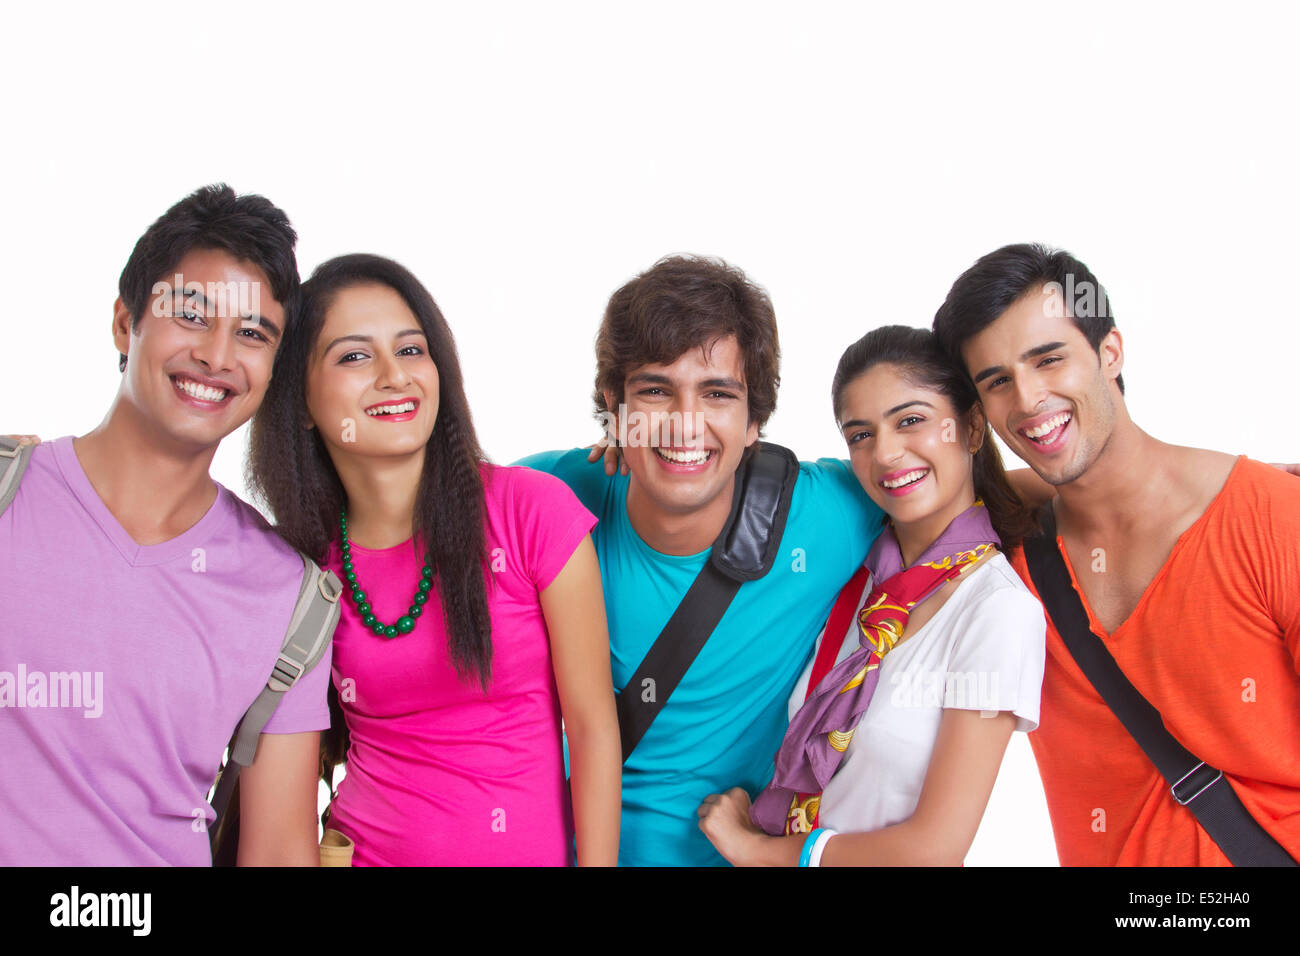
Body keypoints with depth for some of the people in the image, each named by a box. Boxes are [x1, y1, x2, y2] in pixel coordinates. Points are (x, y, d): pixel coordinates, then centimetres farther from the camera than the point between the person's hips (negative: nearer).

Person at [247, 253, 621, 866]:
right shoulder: (304, 559, -5)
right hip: (365, 850, 2)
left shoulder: (533, 510, -15)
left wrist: (597, 862, -12)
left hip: (528, 850, -2)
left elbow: (593, 727, -11)